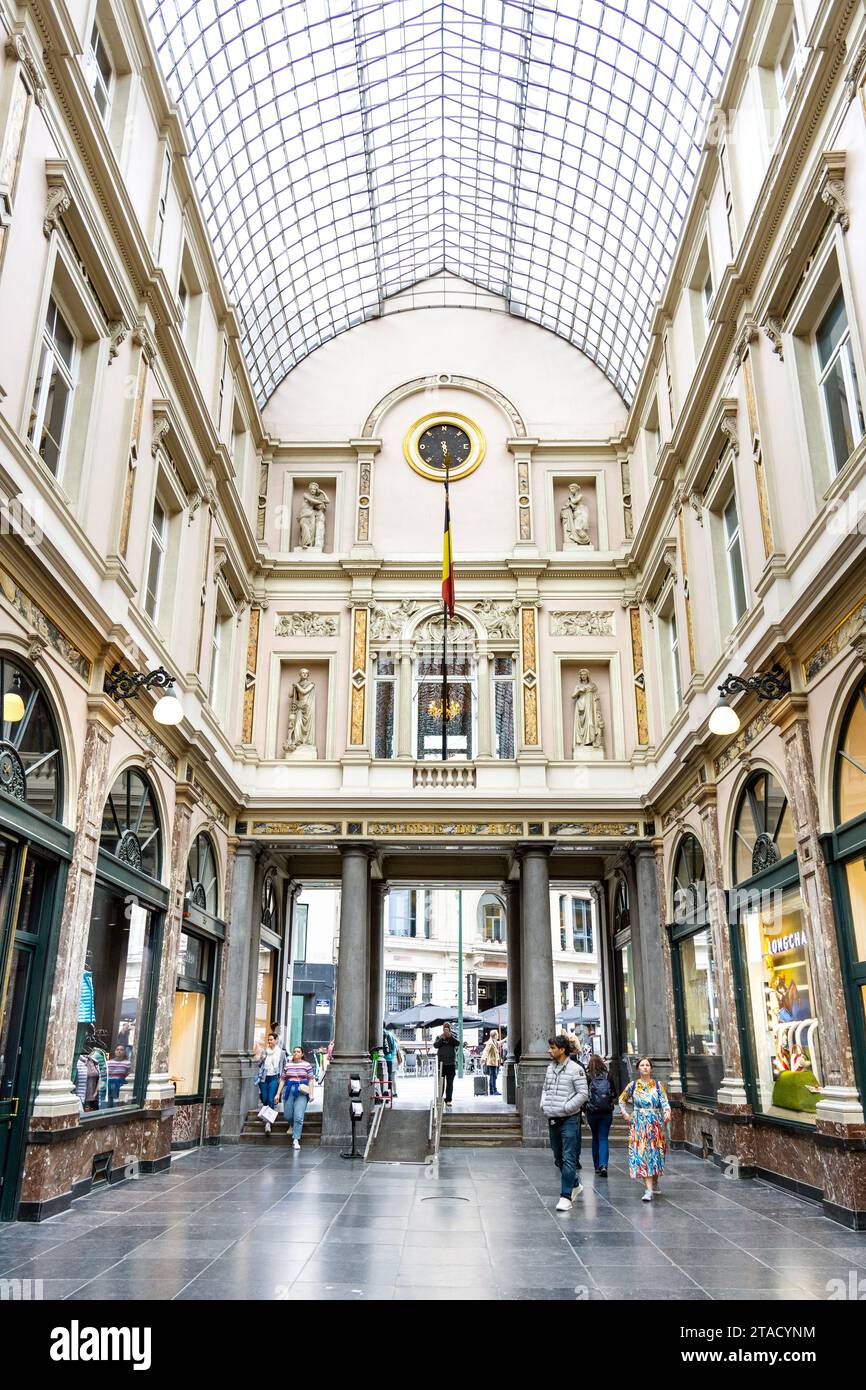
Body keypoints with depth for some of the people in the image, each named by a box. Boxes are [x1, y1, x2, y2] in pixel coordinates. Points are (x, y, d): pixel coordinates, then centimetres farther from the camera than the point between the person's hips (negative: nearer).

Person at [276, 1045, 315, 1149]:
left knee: (298, 1117, -11)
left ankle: (296, 1140, -5)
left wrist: (311, 1094, -6)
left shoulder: (307, 1065, 4)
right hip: (289, 1091, 3)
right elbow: (282, 1080, 12)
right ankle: (292, 1126, 41)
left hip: (301, 1093, -3)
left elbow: (311, 1080, 2)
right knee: (288, 1116, 6)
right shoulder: (287, 1065, 11)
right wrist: (278, 1094, 8)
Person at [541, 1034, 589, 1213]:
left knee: (568, 1159, -7)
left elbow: (583, 1093, -14)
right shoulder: (550, 1068, 10)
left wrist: (565, 1107, -18)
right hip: (552, 1120, 8)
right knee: (558, 1158, 17)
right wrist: (544, 1103, 3)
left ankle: (566, 1196, -2)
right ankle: (575, 1185, 35)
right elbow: (545, 1088, 21)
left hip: (569, 1120, -7)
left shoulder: (576, 1069, -11)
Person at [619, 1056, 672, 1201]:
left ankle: (654, 1182, 35)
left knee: (655, 1153, 7)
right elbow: (622, 1099, 17)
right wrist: (625, 1114, 4)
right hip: (639, 1124, 0)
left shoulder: (657, 1085, 3)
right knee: (642, 1154, -9)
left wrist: (667, 1113, -24)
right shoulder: (633, 1085, 4)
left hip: (655, 1123, 0)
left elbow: (665, 1102, -5)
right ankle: (649, 1190, -10)